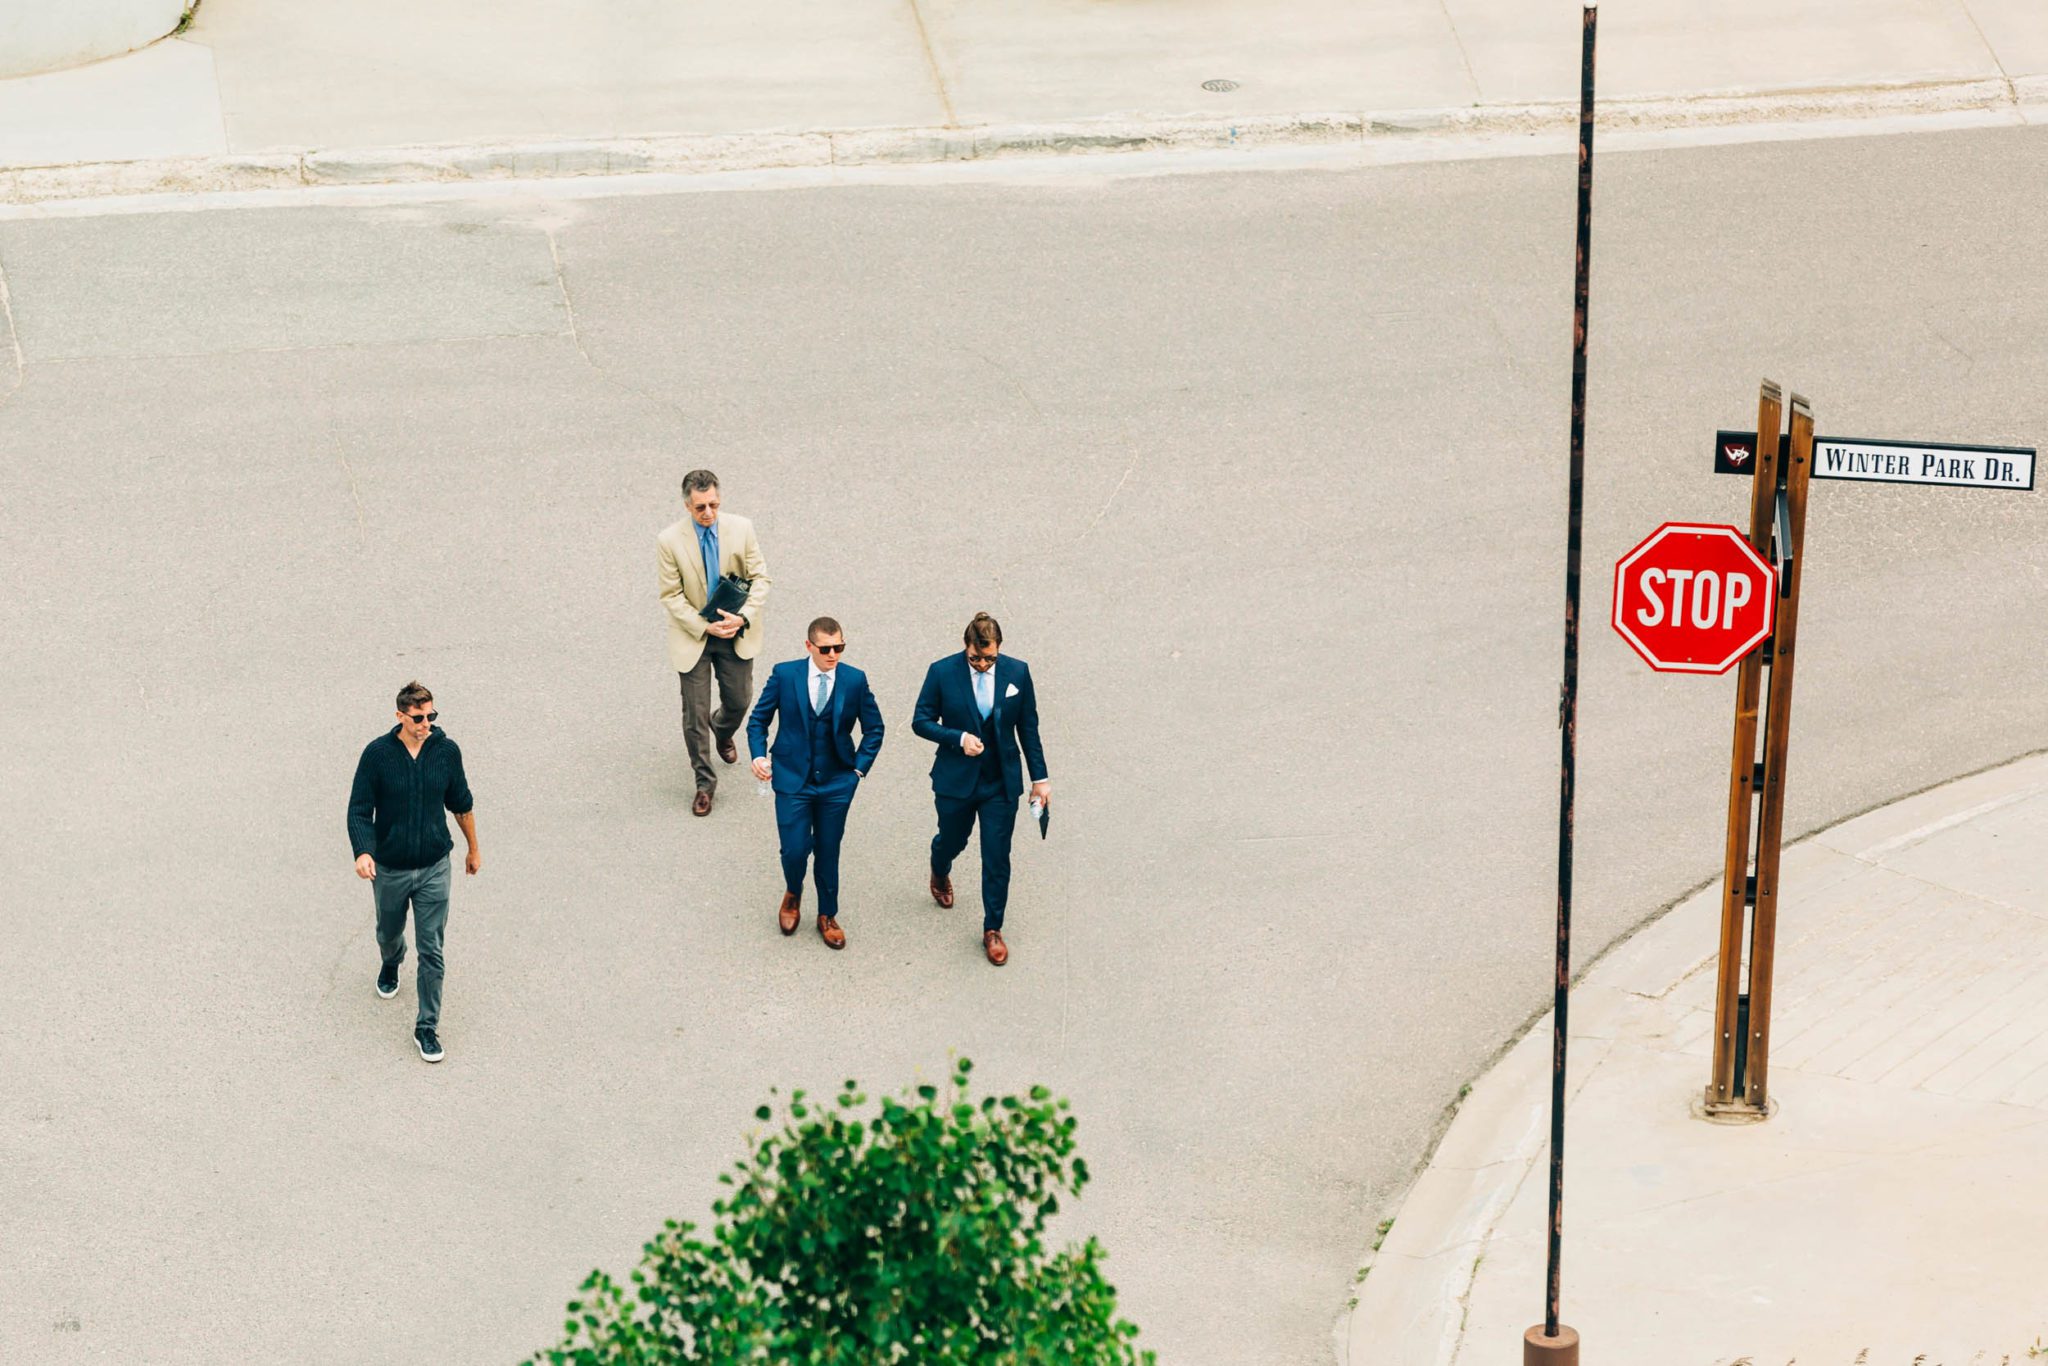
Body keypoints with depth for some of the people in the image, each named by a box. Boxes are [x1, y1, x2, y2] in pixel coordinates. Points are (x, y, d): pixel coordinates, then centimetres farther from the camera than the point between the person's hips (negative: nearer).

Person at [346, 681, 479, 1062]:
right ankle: (391, 964, 60)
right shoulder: (377, 754, -15)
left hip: (433, 869, 0)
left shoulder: (447, 751, -9)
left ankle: (427, 1027, 9)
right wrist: (363, 852, -29)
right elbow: (359, 809, -13)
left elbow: (461, 803, 7)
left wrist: (474, 848, 17)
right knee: (389, 931, 24)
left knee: (431, 951, -2)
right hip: (389, 868, 0)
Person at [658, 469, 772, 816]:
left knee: (739, 701, 15)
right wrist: (705, 627, -19)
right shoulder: (670, 540, -16)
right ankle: (704, 784, 20)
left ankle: (723, 732, 52)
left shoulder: (741, 529, -11)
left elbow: (759, 578, -5)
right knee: (695, 715, 4)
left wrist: (743, 617, -20)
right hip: (693, 637, -2)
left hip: (736, 634, 2)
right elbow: (671, 595, -11)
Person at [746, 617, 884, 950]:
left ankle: (827, 916, 29)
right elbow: (758, 720, 4)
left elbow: (874, 729, 7)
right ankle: (792, 895, 30)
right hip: (792, 780, -1)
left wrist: (859, 767, -1)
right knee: (795, 850, -4)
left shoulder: (854, 680, -6)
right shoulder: (784, 675, -8)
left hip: (836, 783, 1)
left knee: (828, 853, 10)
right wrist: (759, 756, -10)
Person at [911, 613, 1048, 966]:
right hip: (956, 780, 0)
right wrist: (959, 738, -22)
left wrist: (1040, 778, 1)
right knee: (952, 840, 21)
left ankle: (992, 929, 15)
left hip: (1001, 782, 0)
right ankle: (940, 873, 58)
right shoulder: (942, 672, -12)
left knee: (997, 858, 1)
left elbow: (1028, 728, 1)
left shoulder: (1017, 672, -7)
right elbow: (921, 721, -6)